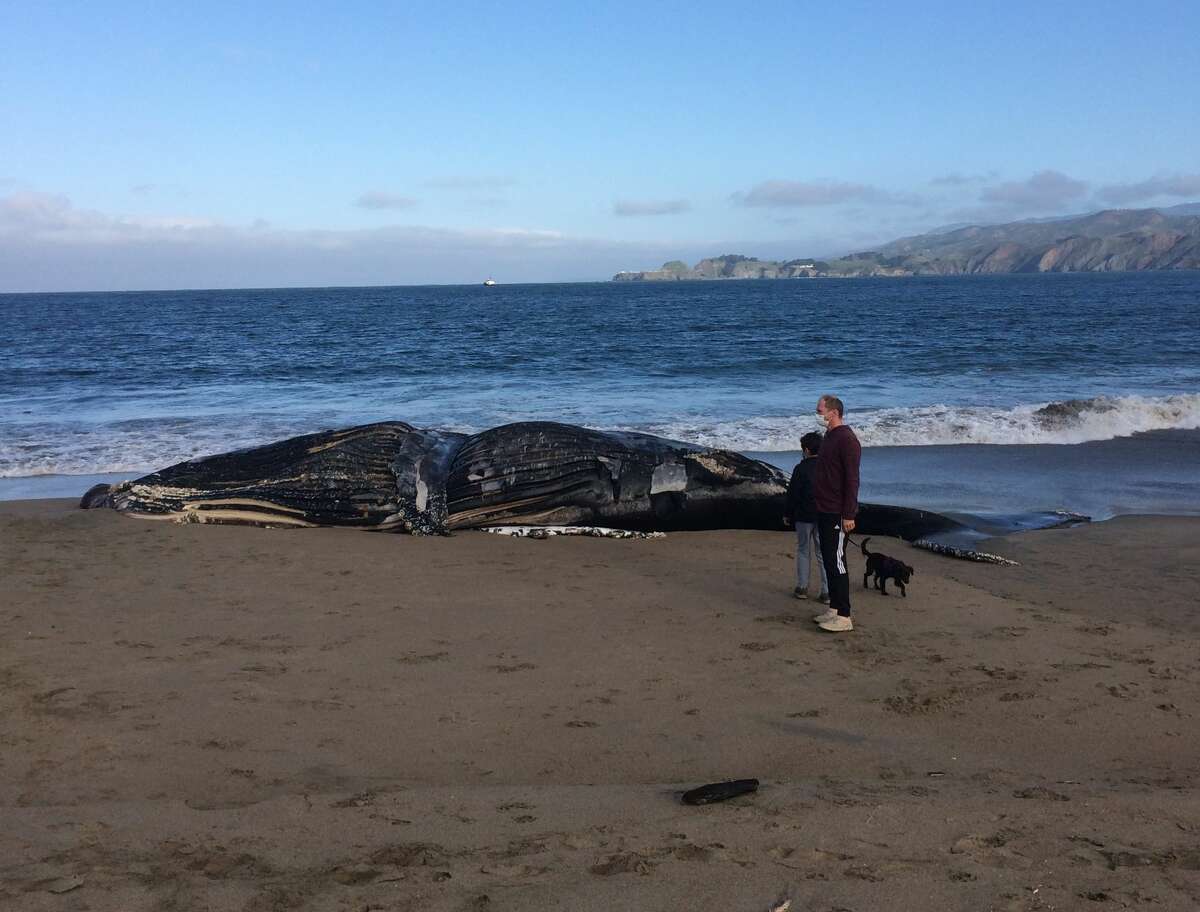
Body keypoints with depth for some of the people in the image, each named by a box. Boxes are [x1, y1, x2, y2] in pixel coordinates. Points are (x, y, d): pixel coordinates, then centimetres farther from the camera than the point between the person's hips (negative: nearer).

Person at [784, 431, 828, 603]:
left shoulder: (800, 468, -10)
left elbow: (793, 494, -8)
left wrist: (788, 515, 3)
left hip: (804, 516, -3)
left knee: (803, 551, 11)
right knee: (823, 553, 5)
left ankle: (802, 587, 11)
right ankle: (827, 591, 2)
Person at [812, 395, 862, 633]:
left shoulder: (847, 440, -16)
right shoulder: (829, 437, 15)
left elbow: (852, 480, -20)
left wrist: (849, 515, -22)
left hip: (838, 514, -10)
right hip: (824, 511, 10)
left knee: (836, 562, -8)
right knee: (828, 560, 14)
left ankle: (844, 617, -5)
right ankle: (834, 609, 22)